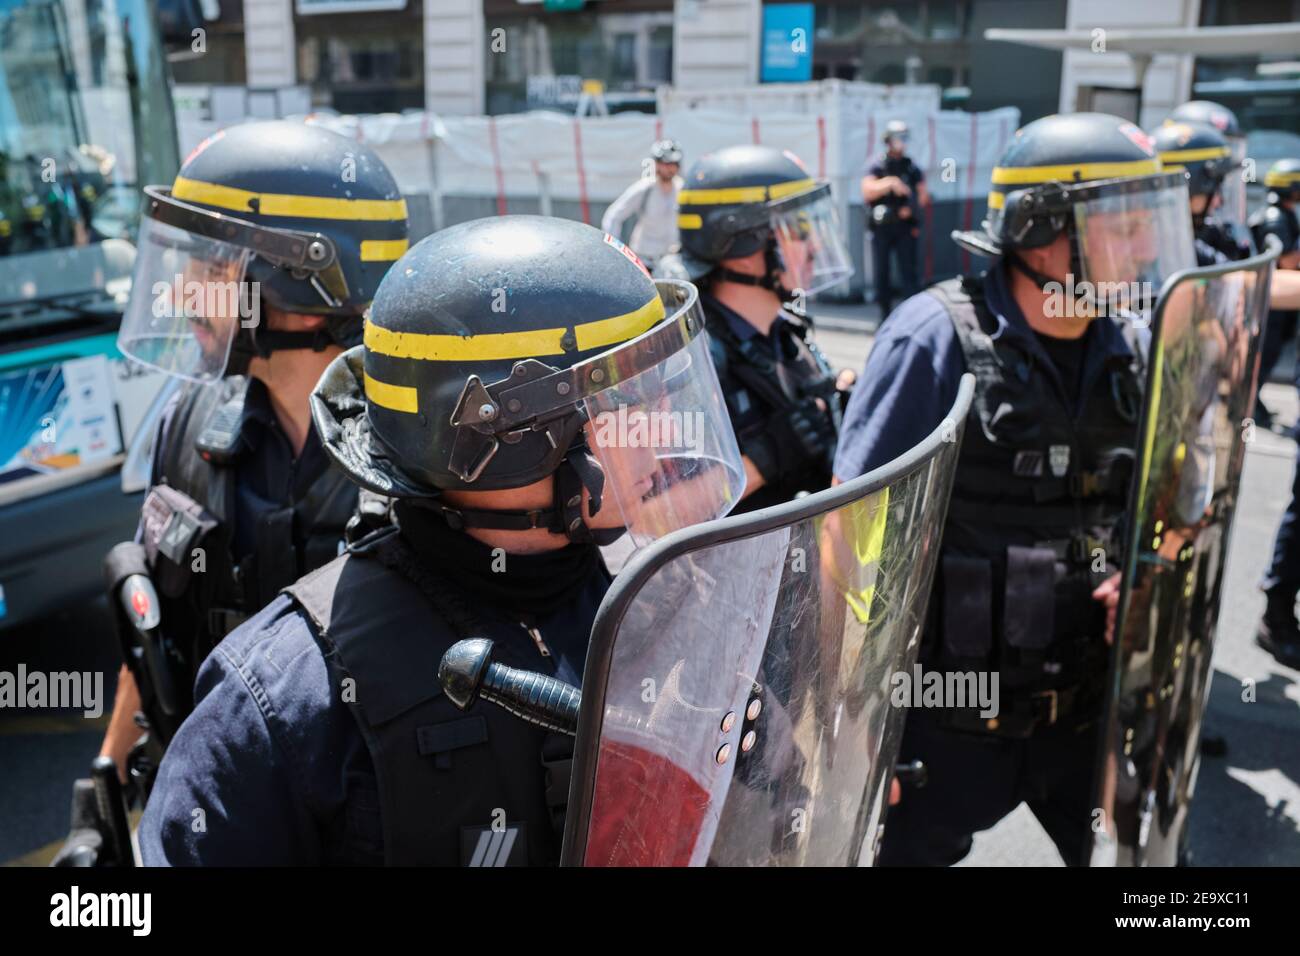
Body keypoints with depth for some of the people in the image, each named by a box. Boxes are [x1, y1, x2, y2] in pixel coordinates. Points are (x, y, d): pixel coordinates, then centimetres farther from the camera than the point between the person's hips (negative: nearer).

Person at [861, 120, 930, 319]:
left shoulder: (912, 168, 9)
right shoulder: (876, 168, 3)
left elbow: (924, 194, 9)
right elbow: (867, 192, -12)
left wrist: (912, 208, -8)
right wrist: (889, 183, -24)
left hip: (905, 227, 0)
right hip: (881, 228, 0)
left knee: (908, 271, -6)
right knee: (880, 274, 4)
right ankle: (885, 312, 15)